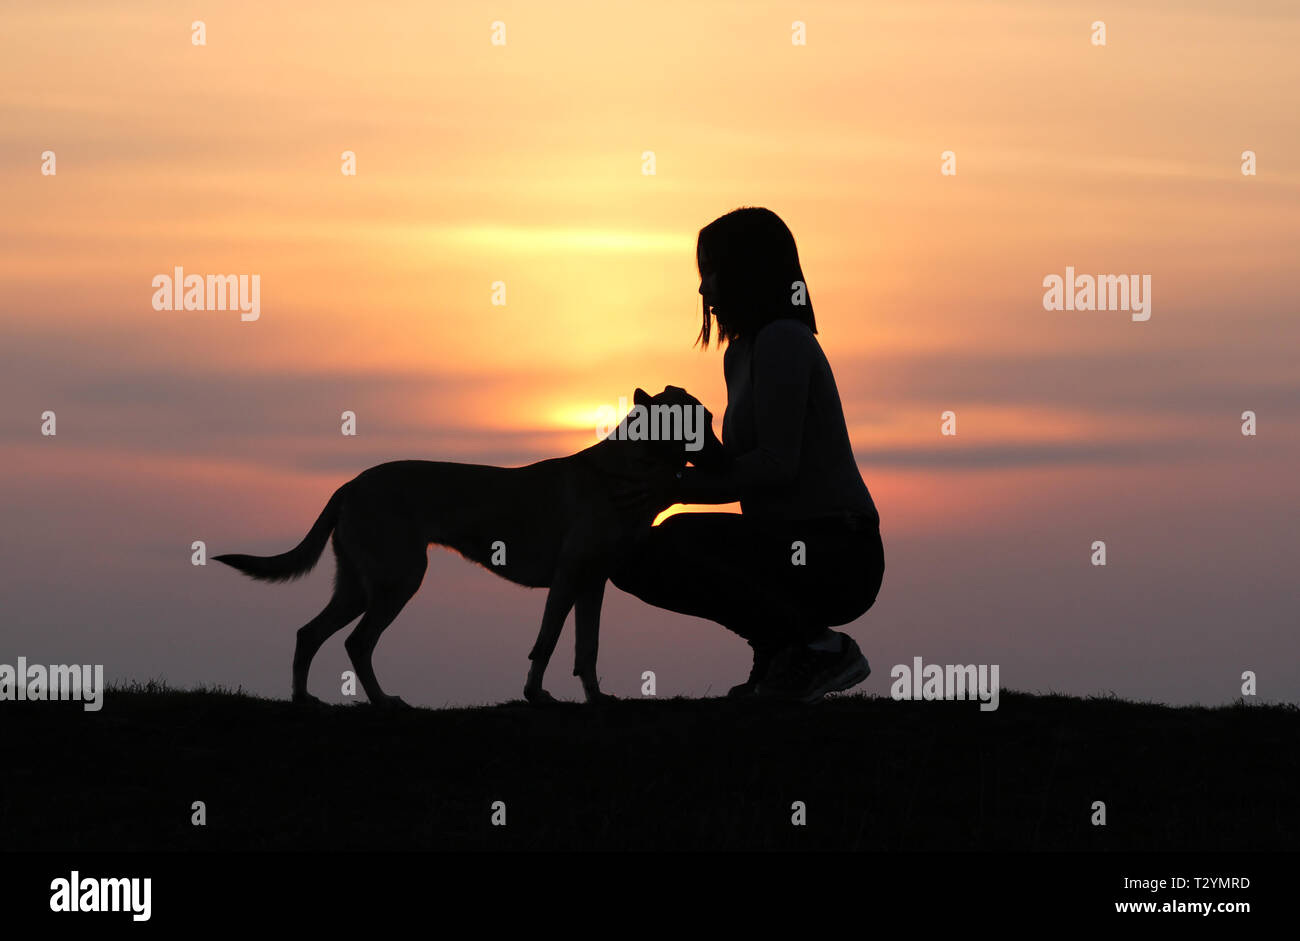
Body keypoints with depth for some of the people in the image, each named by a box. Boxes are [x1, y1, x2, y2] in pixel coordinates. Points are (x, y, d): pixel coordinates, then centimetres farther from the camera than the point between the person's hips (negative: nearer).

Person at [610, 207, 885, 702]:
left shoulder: (783, 340, -13)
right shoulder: (741, 352, 17)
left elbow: (777, 466, -20)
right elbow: (736, 471, 18)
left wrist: (679, 488, -14)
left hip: (835, 554, -10)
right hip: (798, 545, 10)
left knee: (678, 543, -28)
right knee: (633, 560, 8)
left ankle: (819, 650, -13)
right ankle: (782, 650, 8)